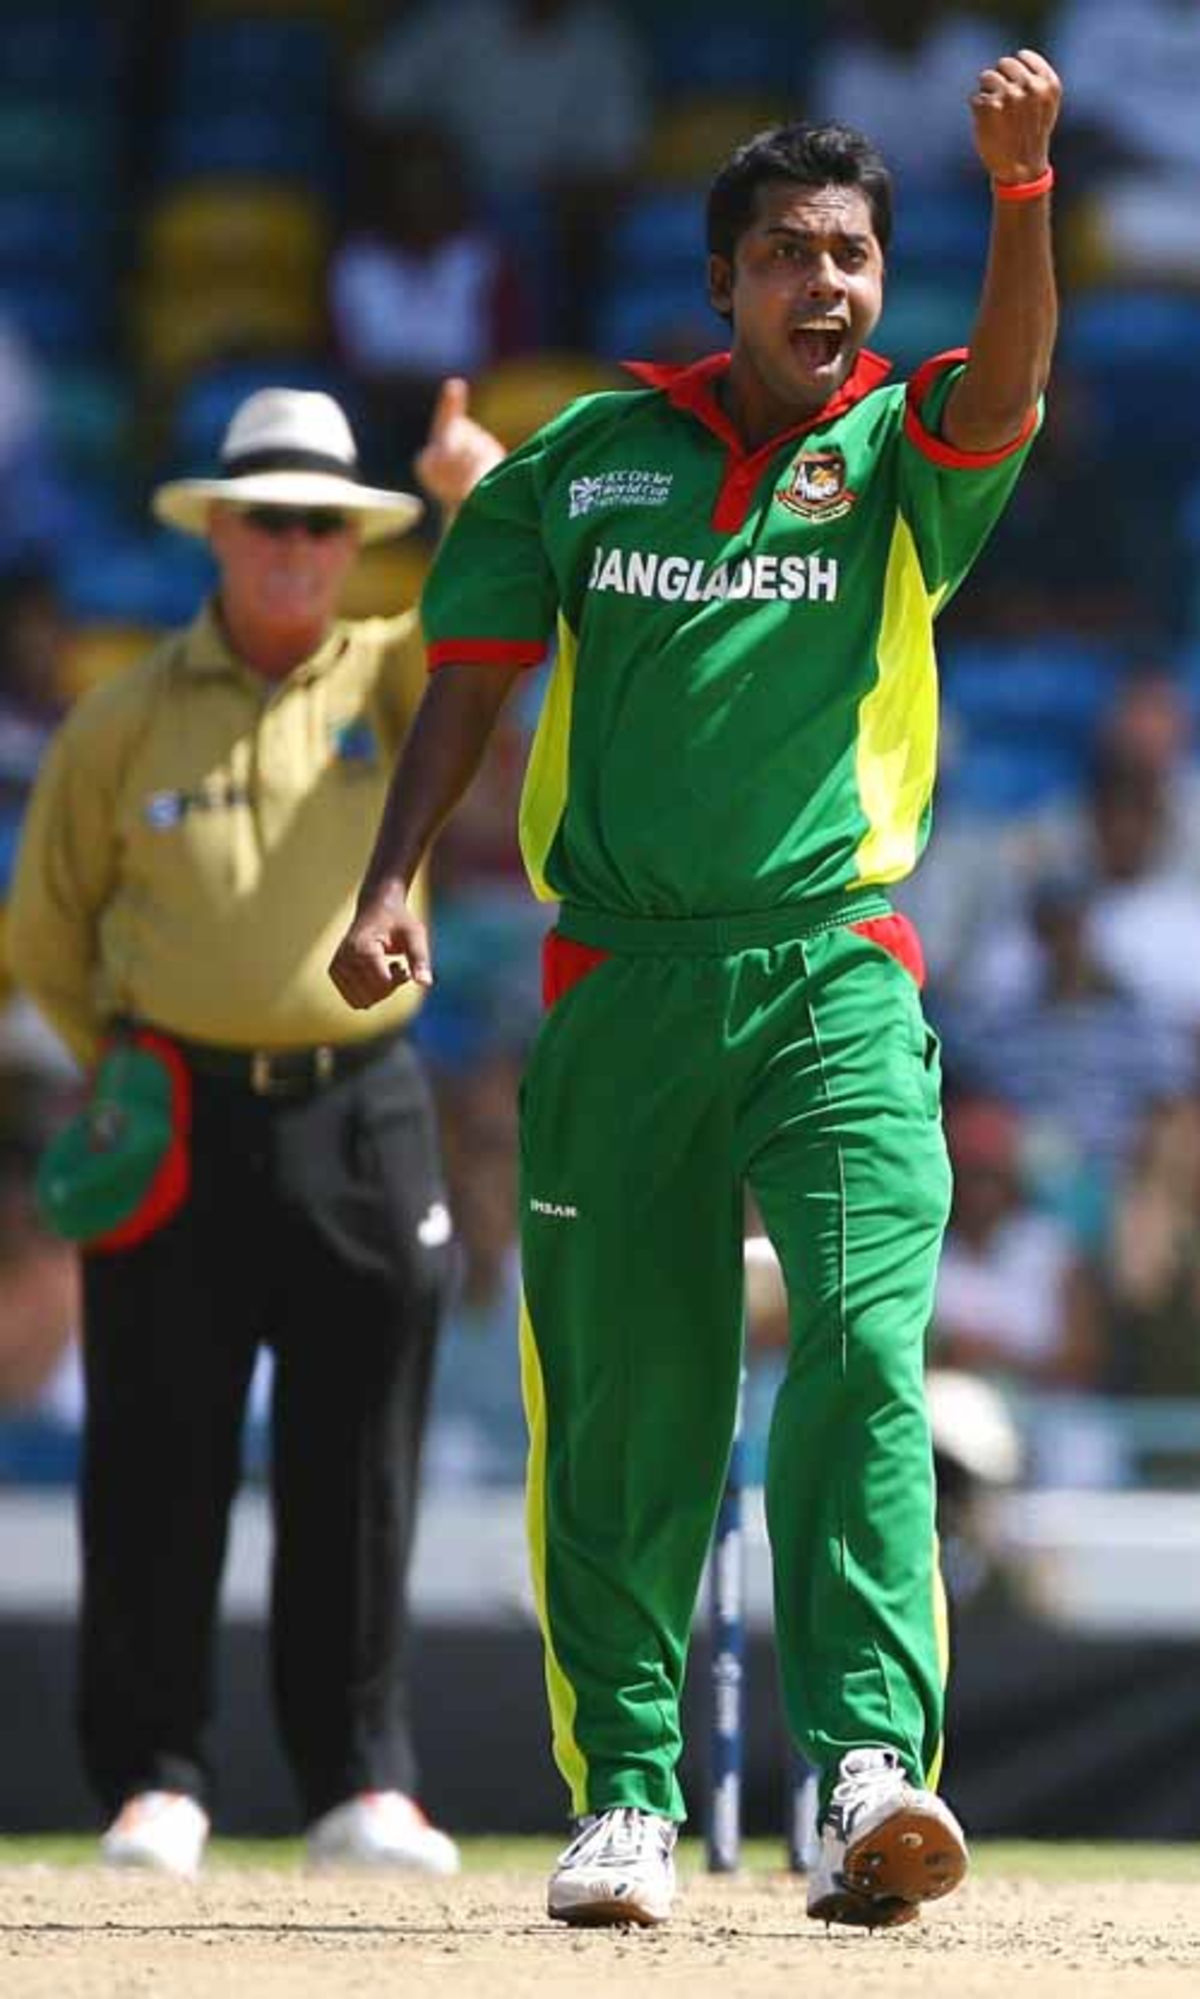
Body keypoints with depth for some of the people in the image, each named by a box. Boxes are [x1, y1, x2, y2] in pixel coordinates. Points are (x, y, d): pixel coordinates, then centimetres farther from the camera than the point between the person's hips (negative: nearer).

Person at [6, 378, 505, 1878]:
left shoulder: (394, 680, 7)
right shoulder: (124, 722, 4)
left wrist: (484, 491, -22)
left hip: (360, 1122, 1)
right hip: (177, 1122, -1)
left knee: (357, 1472, 2)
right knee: (158, 1470, -1)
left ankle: (359, 1782, 8)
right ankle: (152, 1782, 4)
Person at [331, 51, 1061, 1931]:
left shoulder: (899, 454, 5)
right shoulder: (587, 456, 10)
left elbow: (1005, 385, -16)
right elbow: (474, 669, 11)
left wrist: (1020, 186, -33)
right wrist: (392, 884, -2)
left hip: (834, 977, -2)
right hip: (618, 982, 2)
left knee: (866, 1340, -18)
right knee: (620, 1393, 3)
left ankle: (870, 1767, -25)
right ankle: (624, 1790, 13)